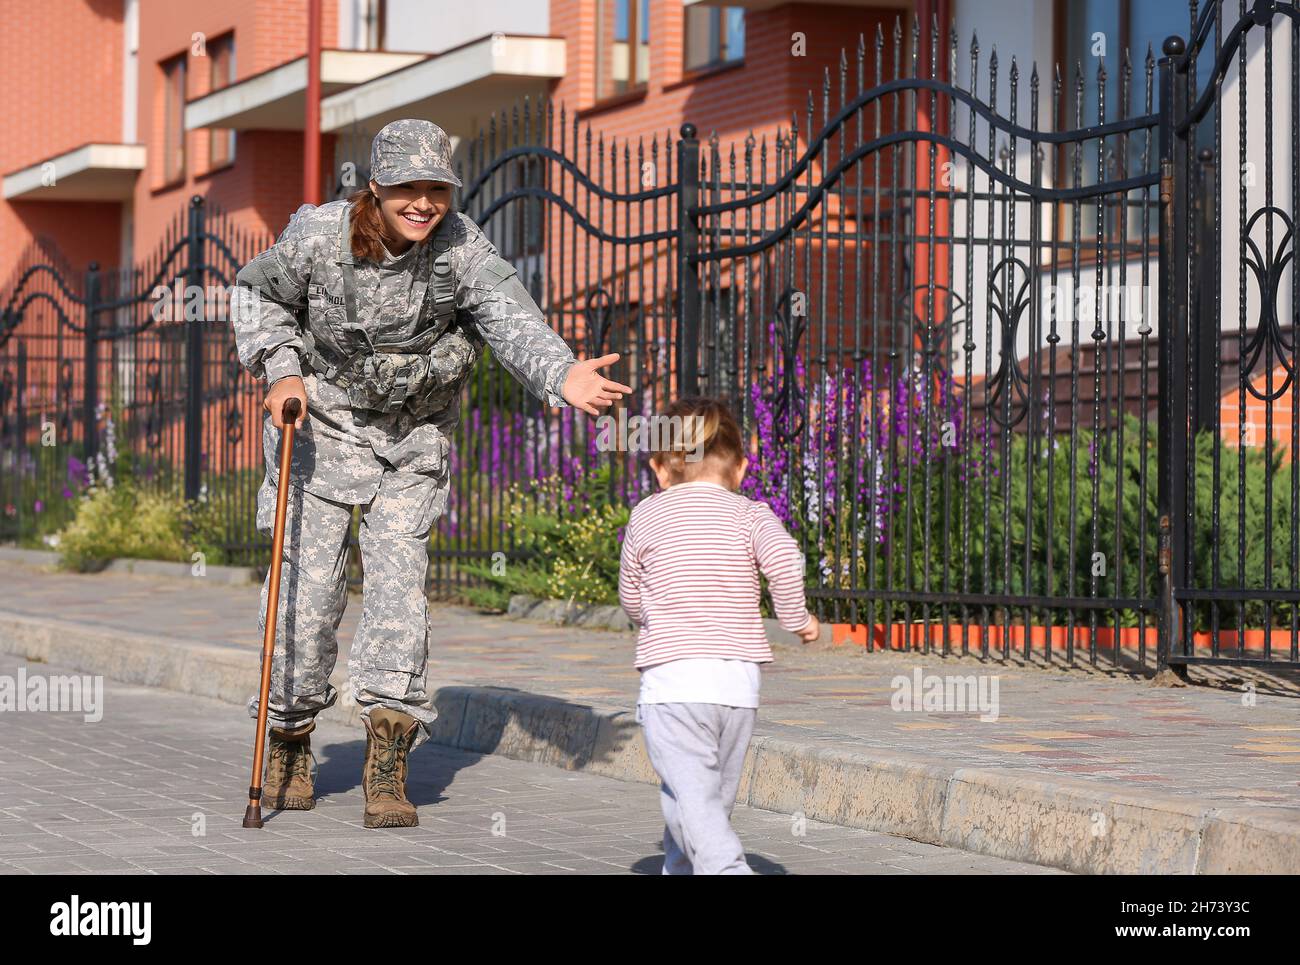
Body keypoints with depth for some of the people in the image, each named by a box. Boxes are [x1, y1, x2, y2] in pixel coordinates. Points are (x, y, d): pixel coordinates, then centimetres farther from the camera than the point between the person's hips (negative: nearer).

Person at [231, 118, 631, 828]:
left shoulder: (462, 247, -19)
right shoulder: (318, 235, -18)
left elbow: (509, 316, -36)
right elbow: (257, 292, 2)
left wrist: (563, 374, -55)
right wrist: (281, 372, -12)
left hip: (414, 435, 1)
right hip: (322, 421, -1)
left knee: (399, 576, -9)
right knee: (309, 580, -3)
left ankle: (387, 768, -9)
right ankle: (289, 740, 19)